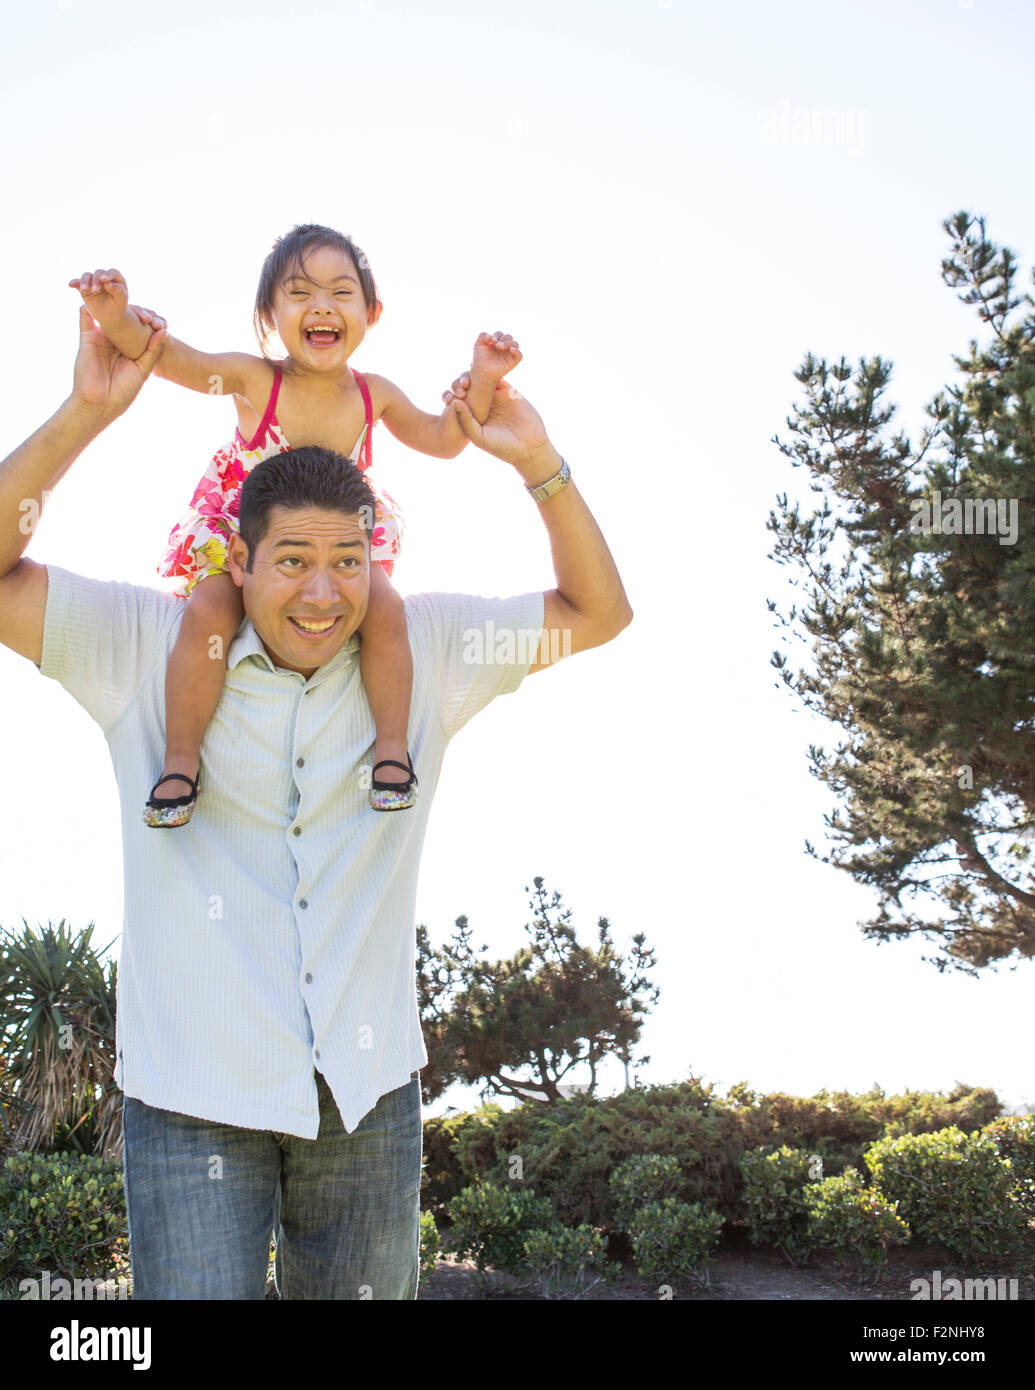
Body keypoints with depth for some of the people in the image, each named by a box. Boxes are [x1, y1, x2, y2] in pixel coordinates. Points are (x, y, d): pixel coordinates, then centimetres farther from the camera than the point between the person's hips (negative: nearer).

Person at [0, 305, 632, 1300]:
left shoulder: (423, 651, 2)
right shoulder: (149, 647, -4)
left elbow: (596, 612, 5)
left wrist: (538, 463, -9)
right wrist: (86, 412, -19)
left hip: (369, 1090, 3)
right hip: (194, 1097, -2)